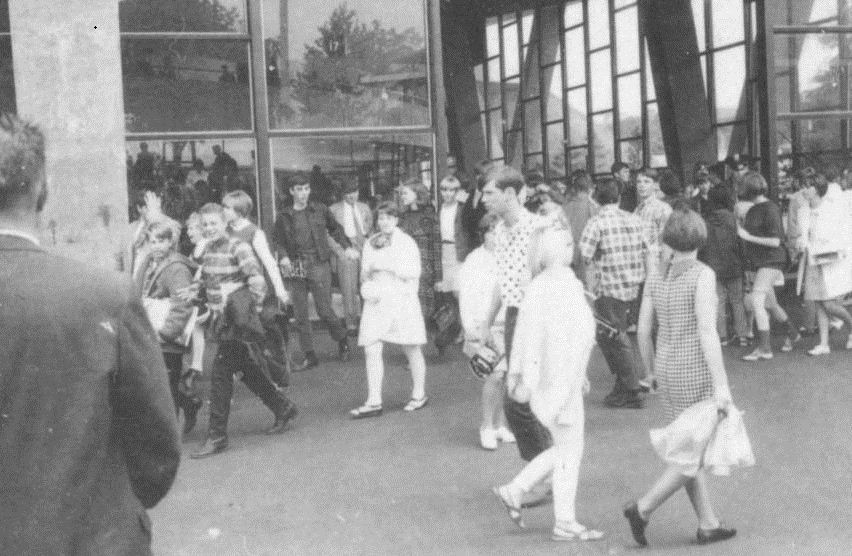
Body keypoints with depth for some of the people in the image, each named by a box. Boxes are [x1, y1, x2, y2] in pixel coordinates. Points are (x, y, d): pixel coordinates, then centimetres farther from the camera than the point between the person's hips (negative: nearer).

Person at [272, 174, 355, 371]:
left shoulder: (320, 210, 3)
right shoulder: (284, 216, 4)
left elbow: (335, 228, 16)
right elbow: (277, 240, 12)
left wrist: (347, 246, 4)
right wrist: (283, 256, -6)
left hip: (319, 265, -2)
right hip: (295, 268, 2)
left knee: (324, 309, -6)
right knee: (300, 314, 2)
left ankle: (342, 341, 21)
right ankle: (309, 356, 12)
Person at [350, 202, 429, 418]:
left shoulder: (406, 242, -2)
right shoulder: (371, 244, 13)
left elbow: (414, 272, -11)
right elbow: (364, 275, 21)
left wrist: (387, 266, -17)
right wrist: (367, 272, -2)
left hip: (402, 301, -4)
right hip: (376, 302, 4)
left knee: (412, 350, 6)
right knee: (372, 350, -6)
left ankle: (419, 395, 22)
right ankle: (374, 402, -5)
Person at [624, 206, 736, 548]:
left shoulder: (656, 278, 3)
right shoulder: (703, 275, -15)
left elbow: (643, 331, 6)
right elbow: (707, 332, -22)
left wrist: (653, 372, 20)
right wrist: (721, 384, -21)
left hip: (669, 371, 7)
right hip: (697, 373, -7)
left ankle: (708, 525, 22)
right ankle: (643, 508, -2)